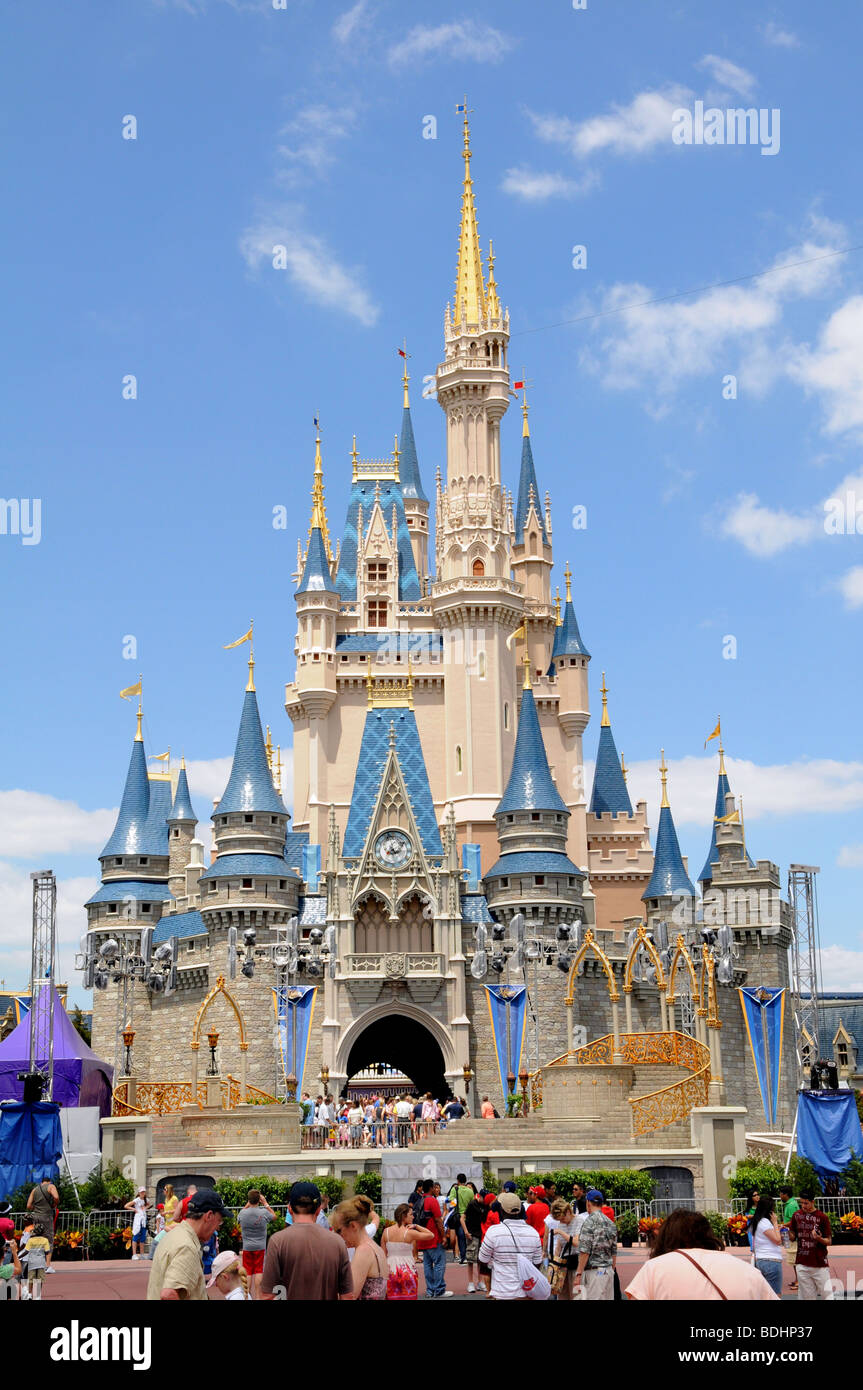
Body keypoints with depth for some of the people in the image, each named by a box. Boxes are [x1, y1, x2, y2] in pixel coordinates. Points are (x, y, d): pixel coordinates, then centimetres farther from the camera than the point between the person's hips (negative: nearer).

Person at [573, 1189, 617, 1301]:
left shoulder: (590, 1221, -11)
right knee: (608, 1298, 9)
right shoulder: (611, 1223, 12)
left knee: (593, 1298, -8)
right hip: (608, 1270, 7)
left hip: (594, 1271, -7)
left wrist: (578, 1274, -12)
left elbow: (585, 1251, -15)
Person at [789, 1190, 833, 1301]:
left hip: (820, 1264, -3)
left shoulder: (822, 1217, -4)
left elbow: (829, 1241, -1)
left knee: (827, 1295, -3)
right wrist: (787, 1231, -9)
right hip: (802, 1264, 3)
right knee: (807, 1296, 6)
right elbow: (793, 1237, 13)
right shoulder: (797, 1215, 6)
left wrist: (818, 1238, -21)